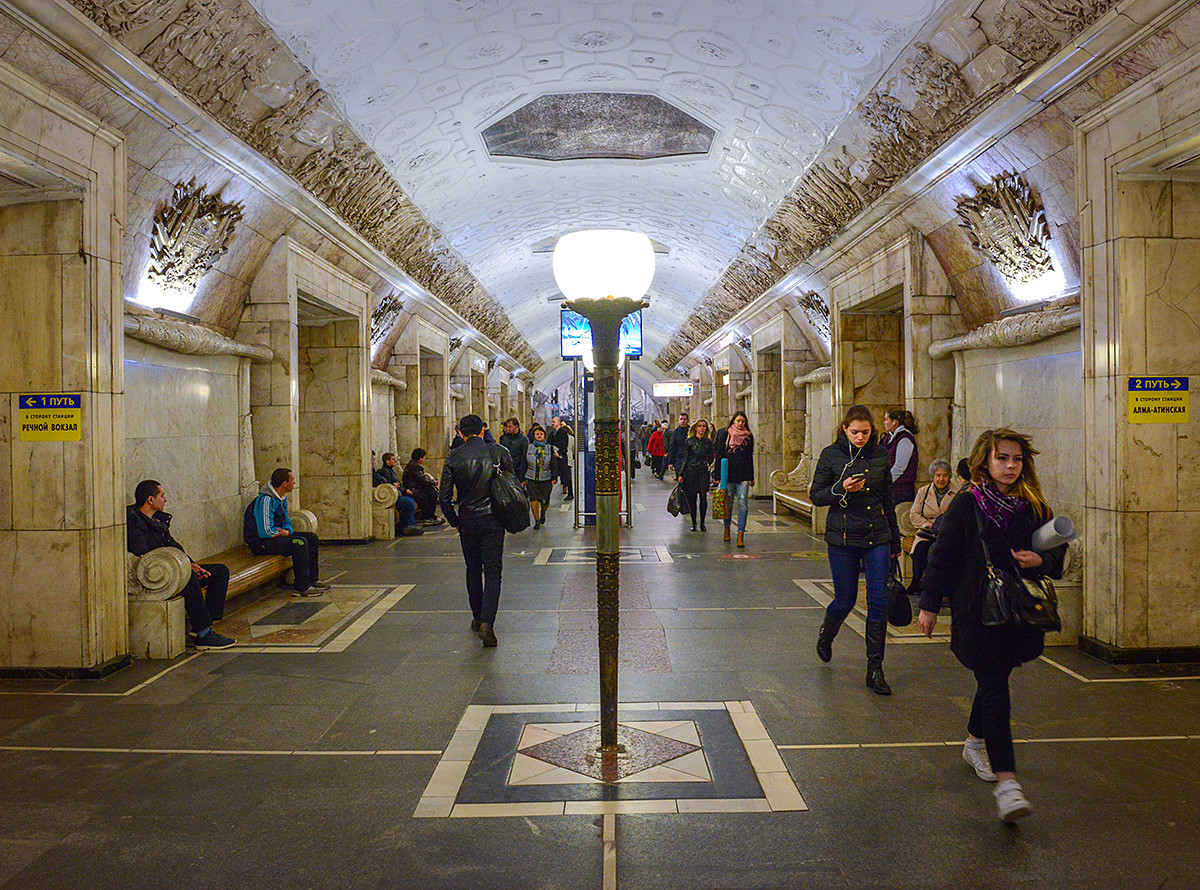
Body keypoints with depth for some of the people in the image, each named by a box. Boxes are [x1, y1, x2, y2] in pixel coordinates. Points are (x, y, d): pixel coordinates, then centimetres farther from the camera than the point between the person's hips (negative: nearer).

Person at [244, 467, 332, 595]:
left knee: (312, 538, 3)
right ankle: (302, 587, -24)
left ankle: (311, 580, 4)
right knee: (299, 542, -28)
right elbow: (265, 531, -26)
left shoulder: (282, 498, 8)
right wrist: (283, 533, -9)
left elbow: (287, 521, 17)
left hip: (276, 535, 10)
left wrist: (288, 531, -5)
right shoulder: (265, 500, -23)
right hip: (260, 542, -10)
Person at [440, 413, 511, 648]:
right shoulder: (499, 453, -3)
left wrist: (454, 521, 8)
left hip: (467, 521, 1)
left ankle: (477, 618, 28)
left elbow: (445, 496, -4)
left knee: (473, 570, 18)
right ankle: (487, 622, -14)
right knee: (493, 572, 1)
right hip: (493, 520, -1)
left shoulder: (454, 457, -3)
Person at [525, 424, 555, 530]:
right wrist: (523, 479, 6)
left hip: (546, 478, 0)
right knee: (533, 499, -11)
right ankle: (537, 521, -3)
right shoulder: (529, 447, 6)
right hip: (531, 478, 0)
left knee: (545, 500, 6)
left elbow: (553, 464, 6)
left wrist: (554, 478, -3)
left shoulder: (549, 448, 6)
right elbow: (524, 464, 9)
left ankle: (542, 514, 36)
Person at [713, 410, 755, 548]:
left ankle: (741, 535, -10)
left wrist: (751, 477, 13)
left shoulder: (749, 437, 8)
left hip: (743, 476, 1)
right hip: (728, 474, -1)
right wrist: (717, 475, -3)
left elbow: (750, 458, 14)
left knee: (743, 503, -9)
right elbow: (719, 455, 2)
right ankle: (727, 528, 32)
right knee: (728, 503, 9)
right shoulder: (725, 435, 2)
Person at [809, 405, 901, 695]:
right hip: (843, 537, -2)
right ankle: (826, 634, 40)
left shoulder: (880, 455, 5)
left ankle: (875, 669, 6)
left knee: (879, 600, -4)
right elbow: (816, 496, 0)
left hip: (877, 536, 2)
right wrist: (842, 489, -19)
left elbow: (888, 500, 14)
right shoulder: (831, 454, -3)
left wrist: (895, 541, 17)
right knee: (845, 600, 6)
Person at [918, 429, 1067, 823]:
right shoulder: (968, 504, -6)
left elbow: (1057, 551, 12)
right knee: (994, 689, -9)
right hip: (976, 611, -4)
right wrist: (929, 604, -3)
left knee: (994, 682, 18)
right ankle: (1005, 780, -10)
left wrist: (1040, 561, -12)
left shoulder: (1034, 507, 5)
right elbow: (943, 555, -4)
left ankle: (975, 742, 43)